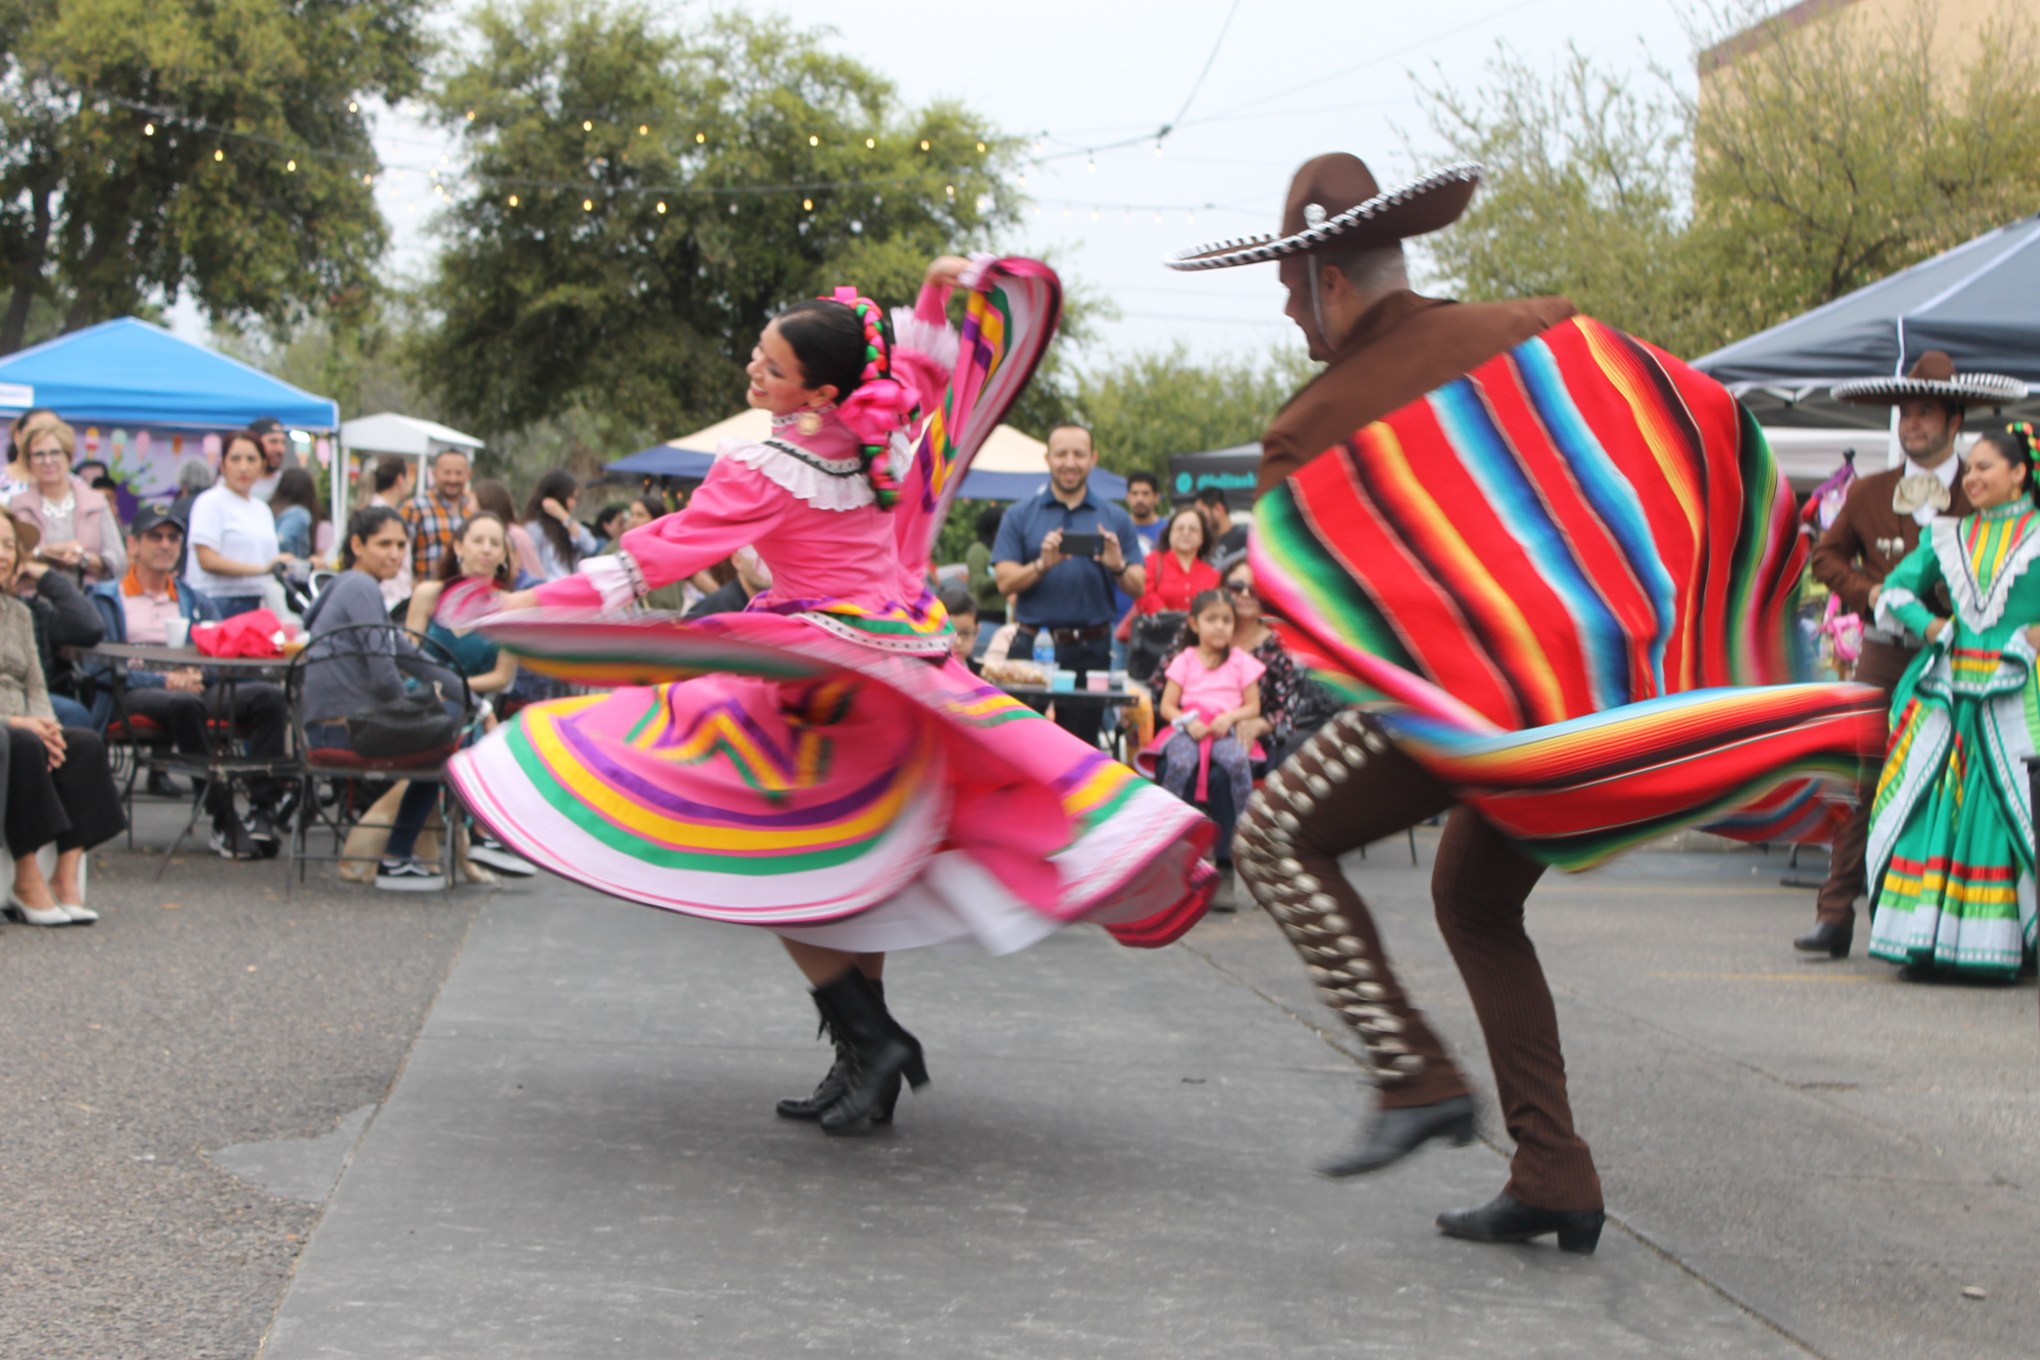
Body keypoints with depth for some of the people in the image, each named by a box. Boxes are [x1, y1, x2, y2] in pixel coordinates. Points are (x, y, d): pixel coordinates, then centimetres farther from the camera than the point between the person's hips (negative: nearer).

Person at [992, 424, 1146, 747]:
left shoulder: (1115, 519, 9)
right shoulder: (1019, 515, 5)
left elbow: (1138, 588, 5)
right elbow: (1005, 583, -2)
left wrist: (1117, 566, -16)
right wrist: (1043, 565, -19)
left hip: (1091, 650, 1)